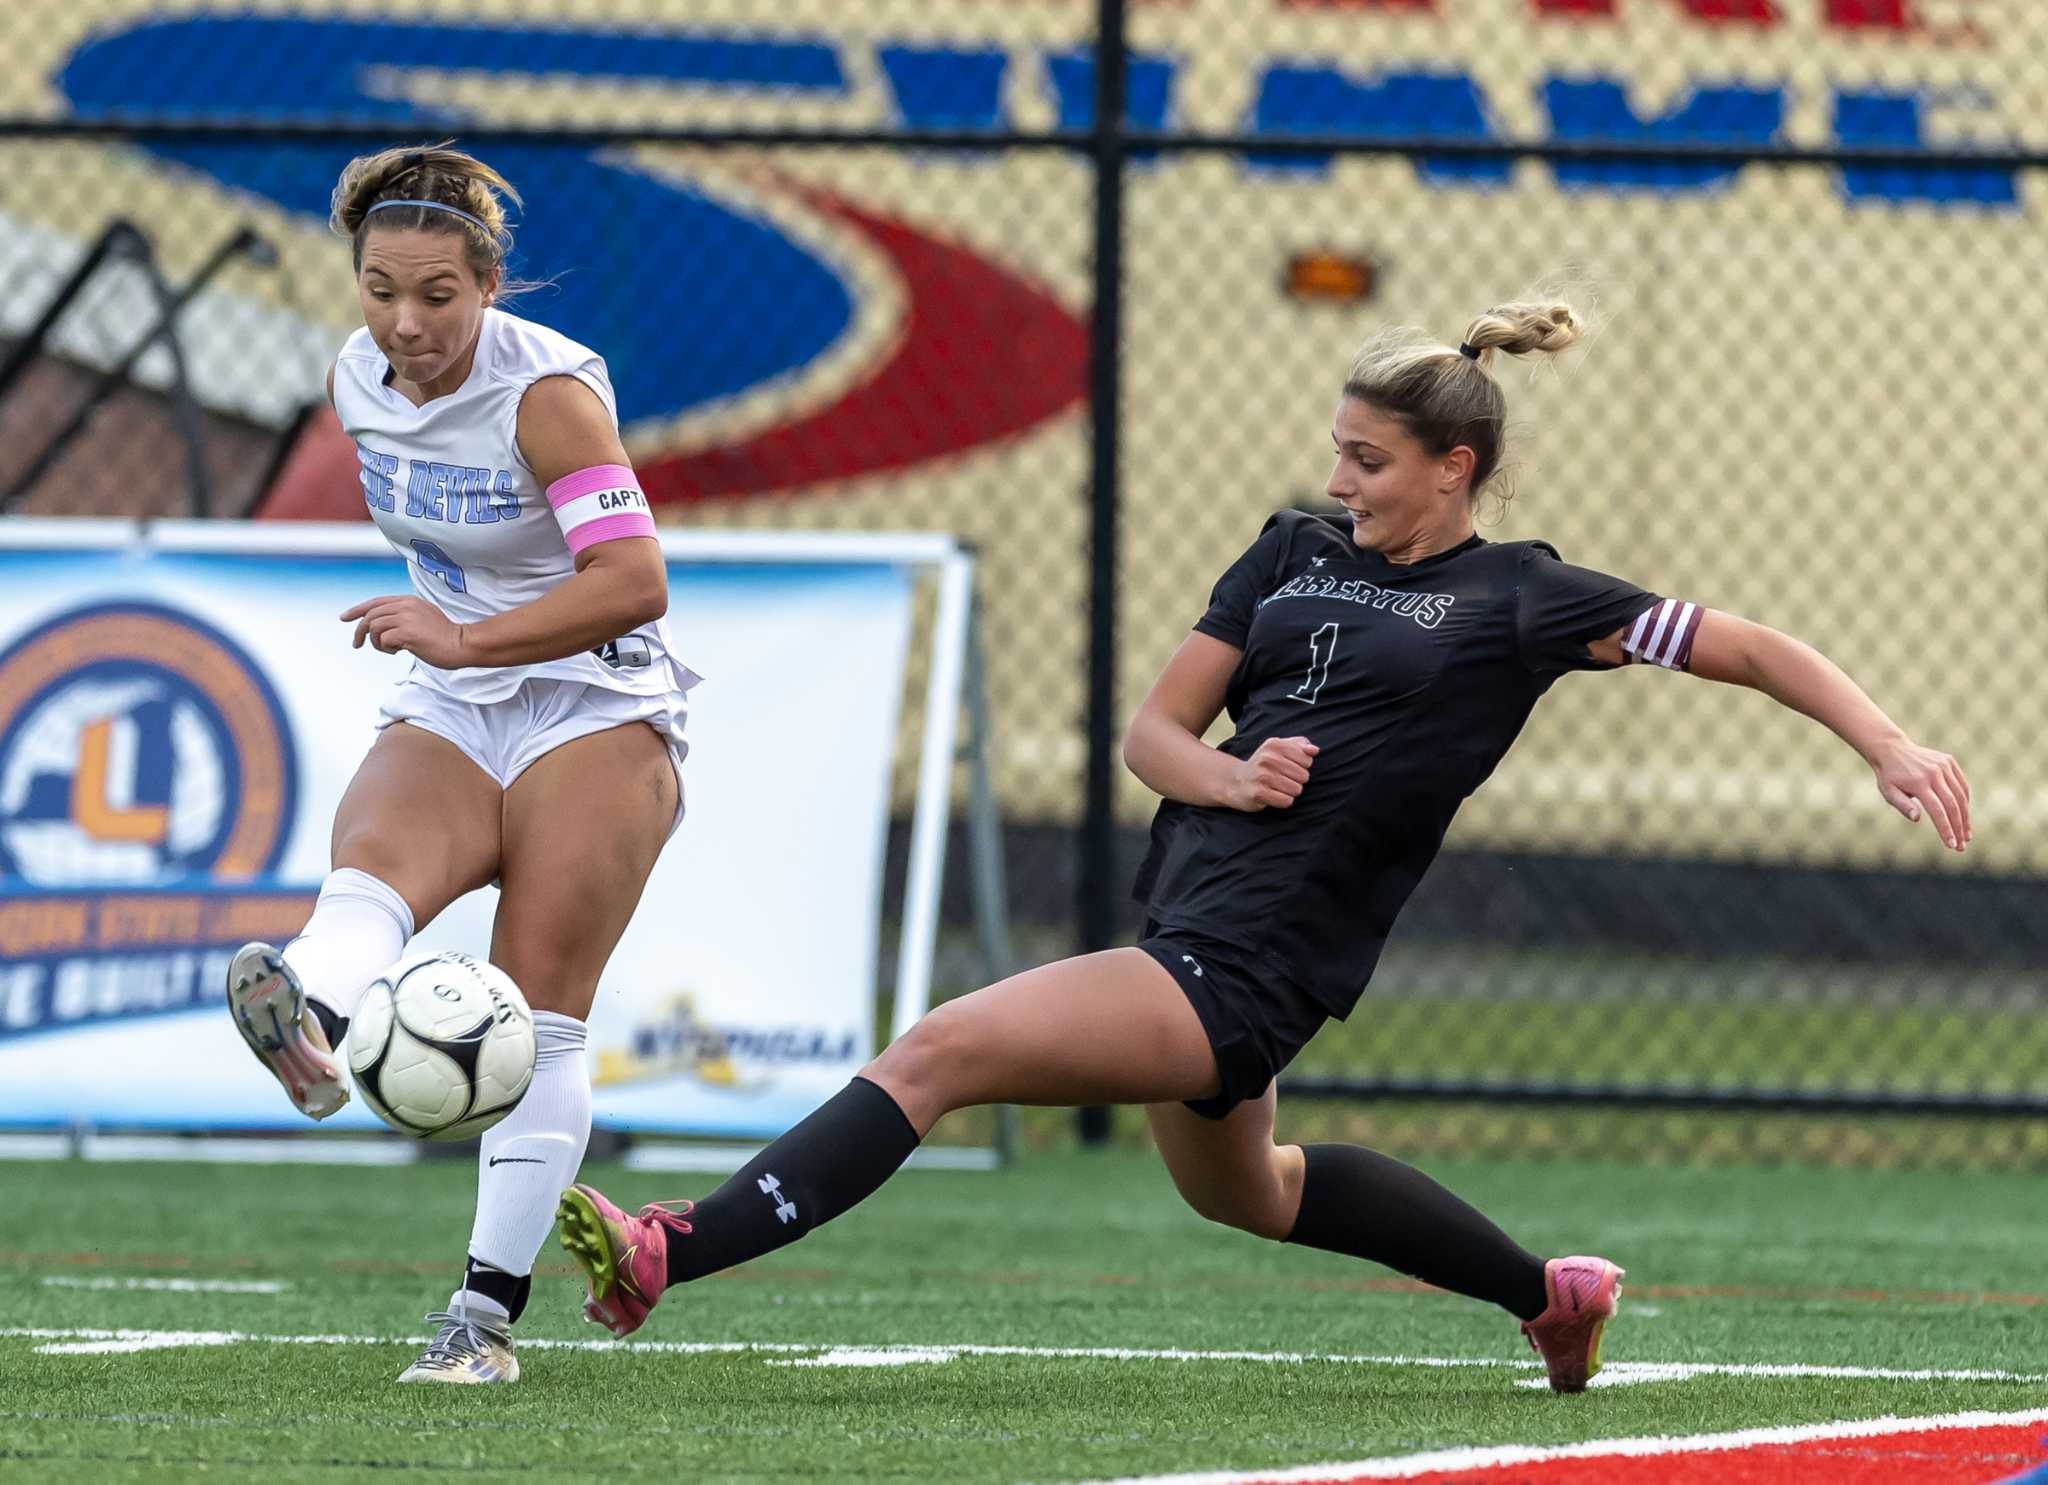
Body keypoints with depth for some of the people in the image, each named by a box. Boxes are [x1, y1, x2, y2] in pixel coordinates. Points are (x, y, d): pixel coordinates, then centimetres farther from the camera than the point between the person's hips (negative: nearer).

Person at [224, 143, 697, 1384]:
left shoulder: (548, 391, -18)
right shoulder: (358, 379, 2)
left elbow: (636, 582, -27)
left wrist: (467, 639, -31)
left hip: (595, 716, -5)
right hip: (445, 720, 5)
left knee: (537, 1012, -12)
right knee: (374, 863, -30)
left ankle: (491, 1310, -9)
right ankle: (310, 1022, -63)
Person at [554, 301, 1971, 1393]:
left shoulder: (1520, 598, -4)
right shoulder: (1298, 550, 12)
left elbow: (1753, 649, -1)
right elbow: (1154, 726, 11)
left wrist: (1888, 743, -12)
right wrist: (1227, 776, -10)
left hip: (1248, 970, -9)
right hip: (1184, 927, 9)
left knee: (935, 1053, -21)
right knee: (1245, 1192, 33)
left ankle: (673, 1252, -25)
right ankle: (1551, 1291, 49)